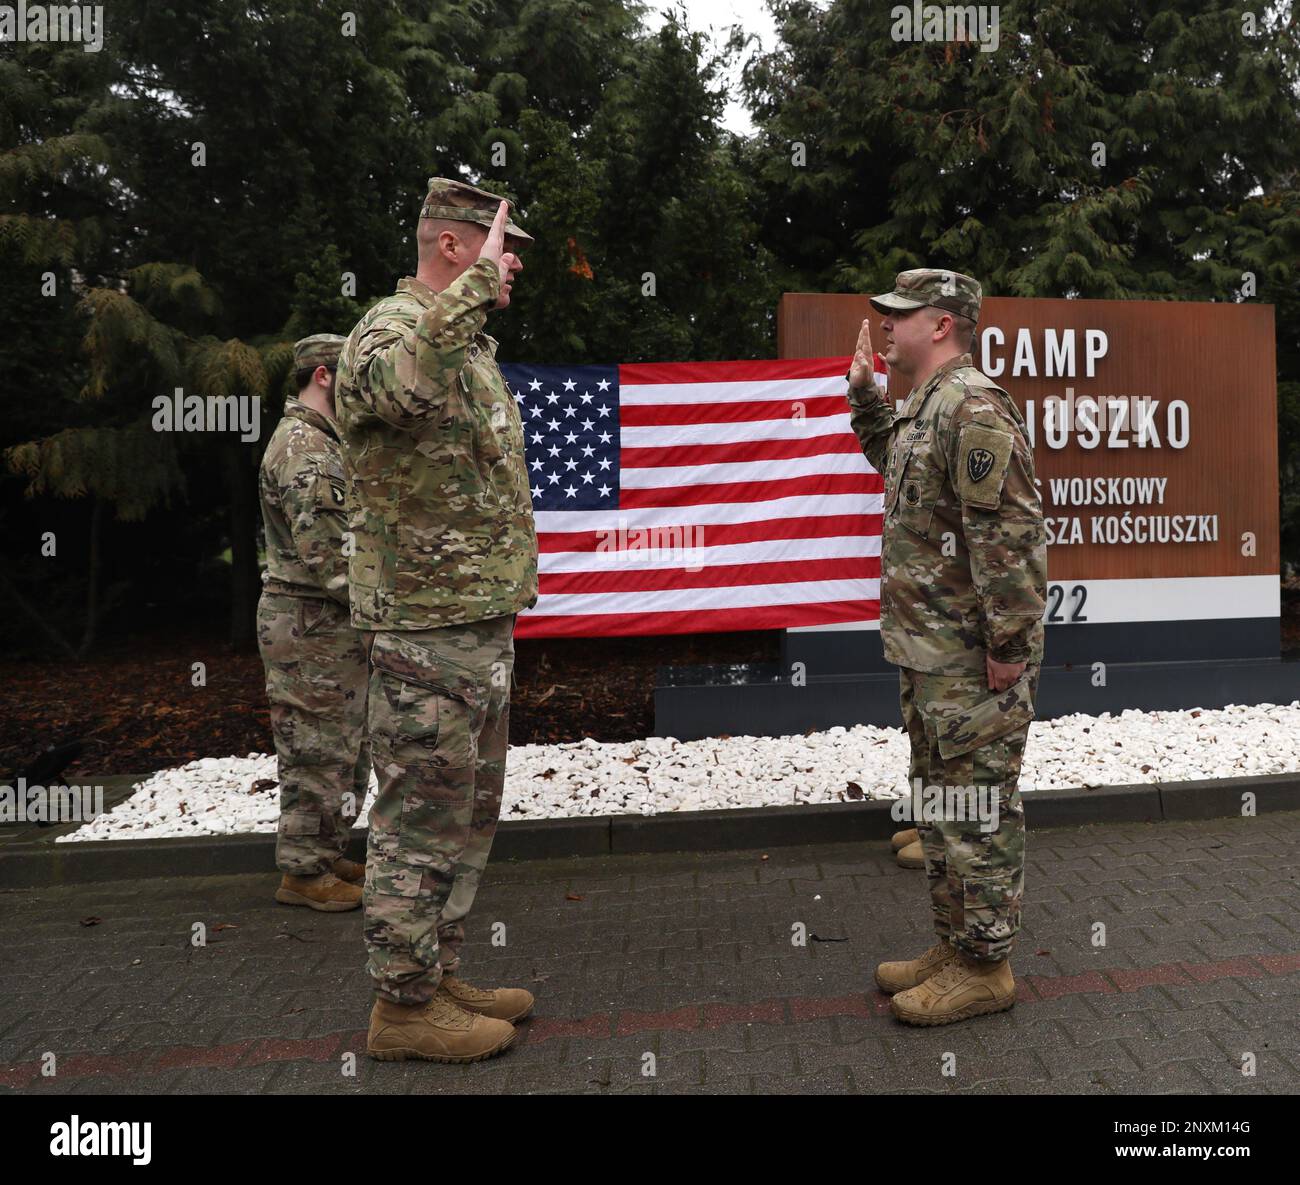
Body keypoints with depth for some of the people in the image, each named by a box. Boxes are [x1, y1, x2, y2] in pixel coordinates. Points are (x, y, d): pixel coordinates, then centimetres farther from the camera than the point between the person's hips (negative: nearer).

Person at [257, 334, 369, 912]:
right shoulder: (304, 449, -17)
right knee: (318, 751, -2)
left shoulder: (319, 442, 18)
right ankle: (304, 873, 10)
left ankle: (326, 855, 28)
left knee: (343, 748, 17)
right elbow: (324, 552, -23)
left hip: (331, 625, 11)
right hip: (311, 625, -11)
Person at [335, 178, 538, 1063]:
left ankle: (437, 975, 31)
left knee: (468, 813, 17)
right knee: (423, 818, 1)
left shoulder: (470, 343, 18)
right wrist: (477, 281, -29)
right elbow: (403, 385, -41)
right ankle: (404, 1006, 17)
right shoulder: (391, 329, -12)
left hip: (483, 623, 10)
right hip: (428, 628, -10)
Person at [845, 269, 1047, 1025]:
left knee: (978, 809, 1)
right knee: (940, 801, 17)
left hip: (975, 658, -10)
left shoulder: (974, 407, -17)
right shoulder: (924, 407, 14)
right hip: (928, 651, 10)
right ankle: (955, 944, 31)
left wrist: (1010, 644, -22)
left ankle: (985, 968, 16)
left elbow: (1011, 533, -23)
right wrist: (864, 392, 24)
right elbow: (894, 462, 37)